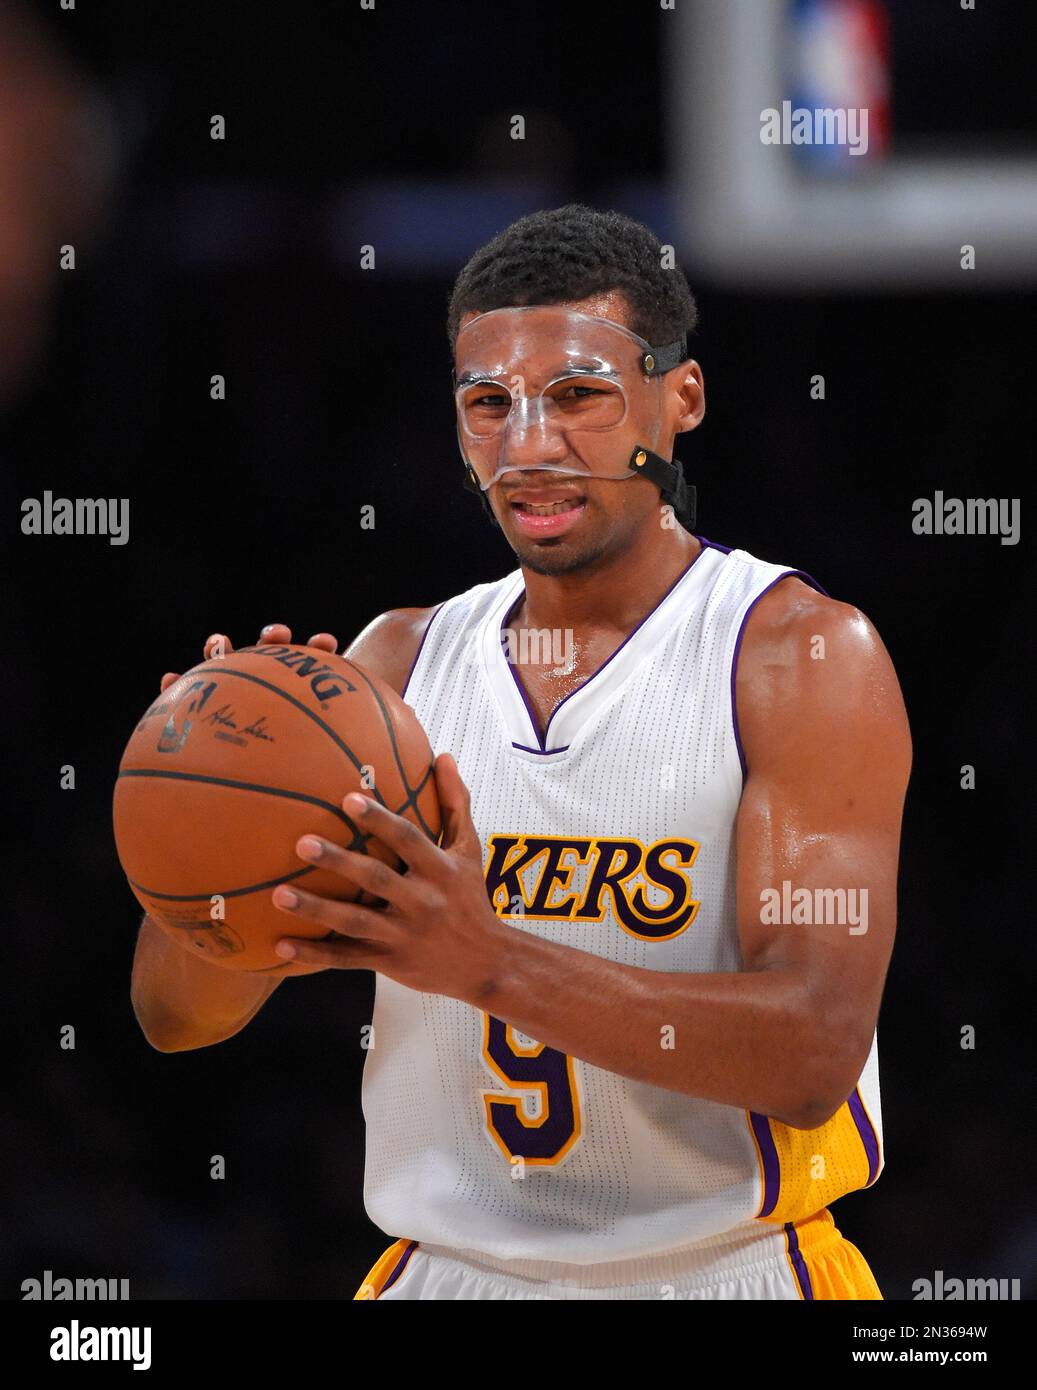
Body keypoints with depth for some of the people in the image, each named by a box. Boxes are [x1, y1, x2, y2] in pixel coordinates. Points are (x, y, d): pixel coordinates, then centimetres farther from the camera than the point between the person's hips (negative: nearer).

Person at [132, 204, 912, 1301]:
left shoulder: (808, 654, -10)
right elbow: (177, 1015, 1)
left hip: (725, 1268, -3)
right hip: (447, 1267, 4)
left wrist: (489, 960, -32)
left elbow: (813, 1056, -21)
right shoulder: (400, 661, 5)